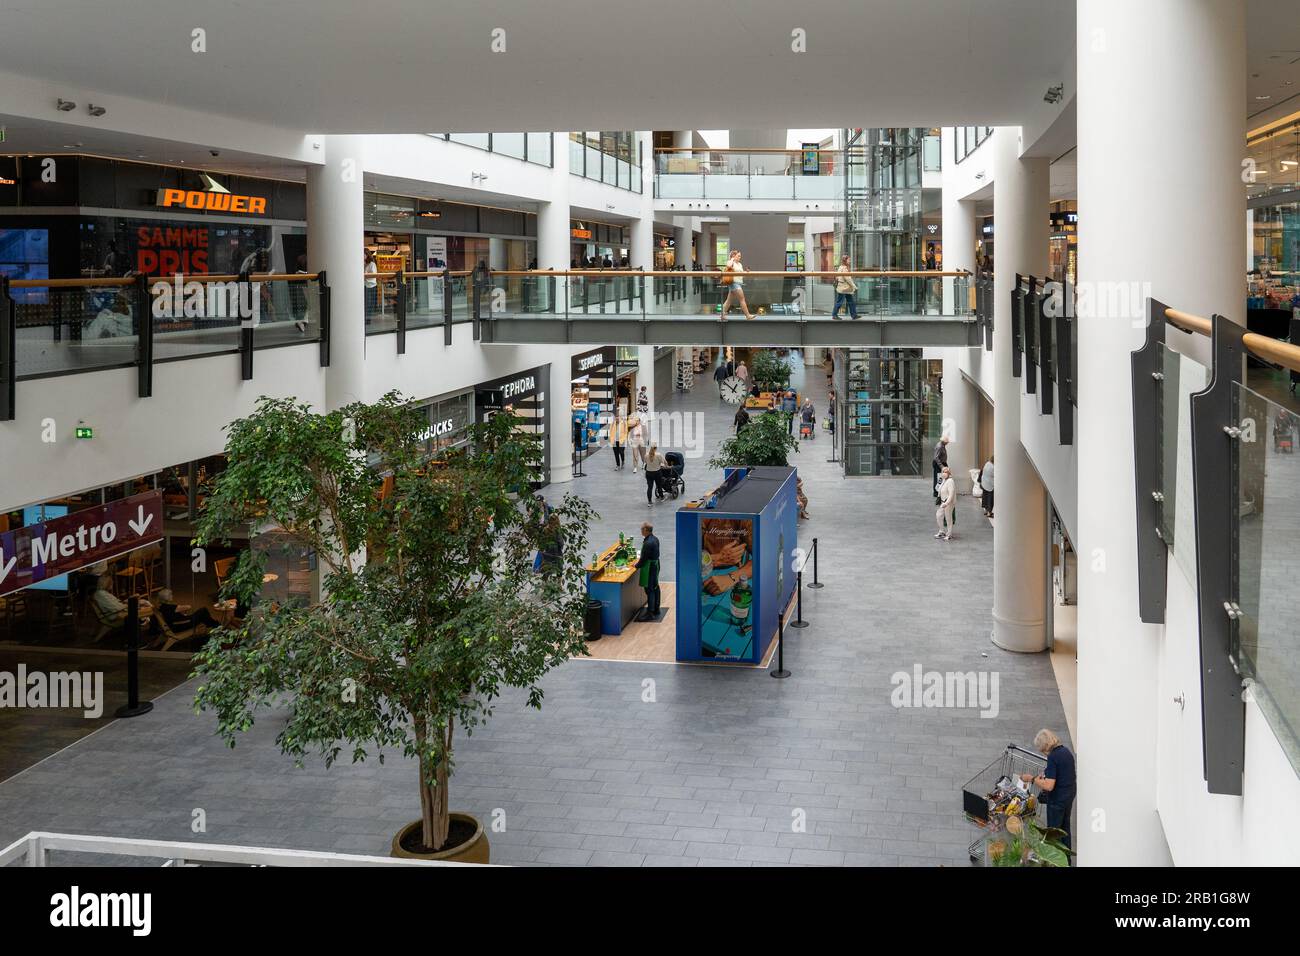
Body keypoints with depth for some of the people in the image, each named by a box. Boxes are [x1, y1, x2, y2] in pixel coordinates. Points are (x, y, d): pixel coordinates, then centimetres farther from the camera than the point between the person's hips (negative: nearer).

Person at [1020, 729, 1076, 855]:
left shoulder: (1053, 757, -24)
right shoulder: (1066, 751, 4)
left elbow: (1048, 786, -28)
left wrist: (1032, 779, -17)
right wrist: (1046, 775, 13)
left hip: (1057, 799, -9)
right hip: (1069, 795, 9)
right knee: (1065, 828, 21)